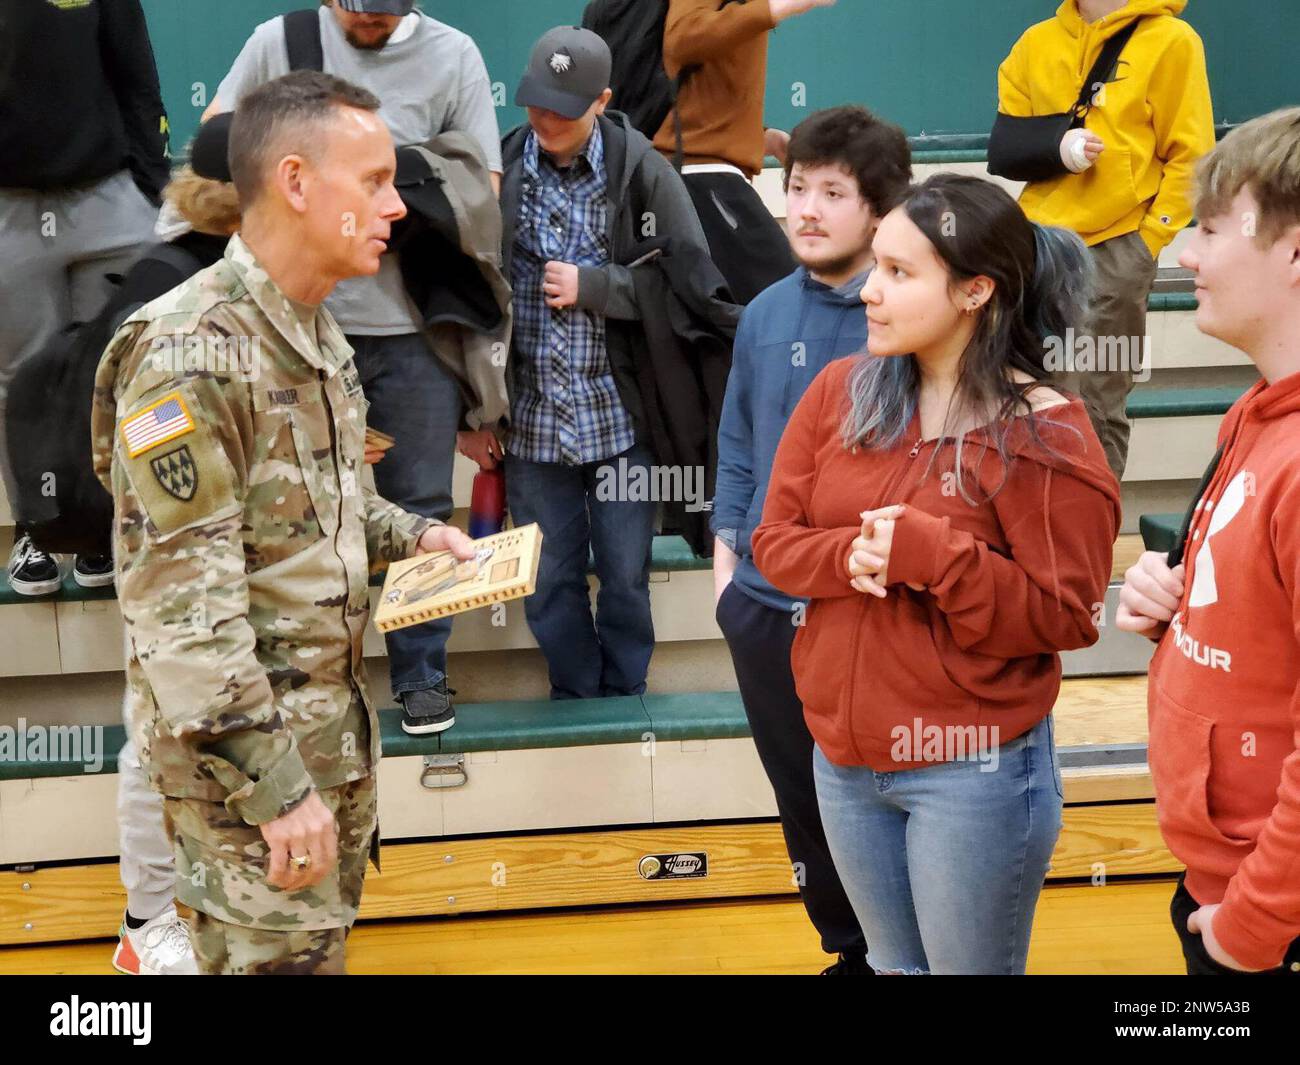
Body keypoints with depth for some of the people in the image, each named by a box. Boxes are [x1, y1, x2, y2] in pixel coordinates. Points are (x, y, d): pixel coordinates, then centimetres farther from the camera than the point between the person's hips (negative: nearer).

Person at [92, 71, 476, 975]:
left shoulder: (316, 331, 8)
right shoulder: (188, 355, -22)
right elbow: (181, 603, -25)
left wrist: (409, 535, 7)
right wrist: (275, 785, -25)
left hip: (336, 718, 9)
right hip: (243, 746, -9)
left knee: (324, 942, 19)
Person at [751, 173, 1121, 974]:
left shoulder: (1045, 436, -15)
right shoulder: (839, 394, 1)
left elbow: (1067, 616, -15)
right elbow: (774, 539, 3)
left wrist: (930, 557, -25)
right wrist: (847, 558, -18)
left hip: (975, 771, -5)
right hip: (844, 757, 5)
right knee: (894, 966, 22)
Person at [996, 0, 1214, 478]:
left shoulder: (1171, 39, -2)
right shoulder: (1037, 41, 10)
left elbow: (1189, 157, -3)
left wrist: (1148, 239, -11)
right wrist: (1055, 144, -11)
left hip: (1115, 248, -4)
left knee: (1093, 407, -1)